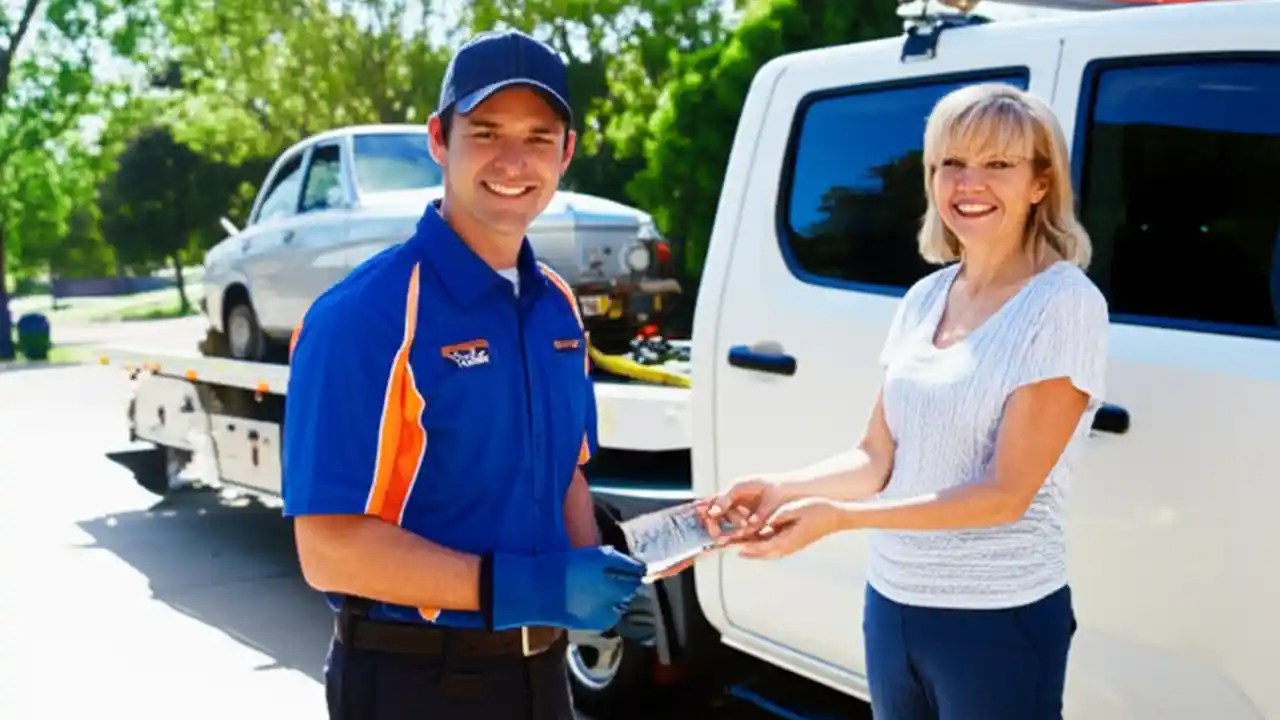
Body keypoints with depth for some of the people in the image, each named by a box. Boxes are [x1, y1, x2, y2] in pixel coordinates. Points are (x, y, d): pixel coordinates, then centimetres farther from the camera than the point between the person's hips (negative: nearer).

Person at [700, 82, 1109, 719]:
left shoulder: (1064, 306, -14)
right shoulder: (923, 297, 5)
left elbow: (1008, 493, -19)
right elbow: (875, 458, 8)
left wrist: (838, 518, -26)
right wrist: (782, 489, -11)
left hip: (997, 619, -6)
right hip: (891, 602, 6)